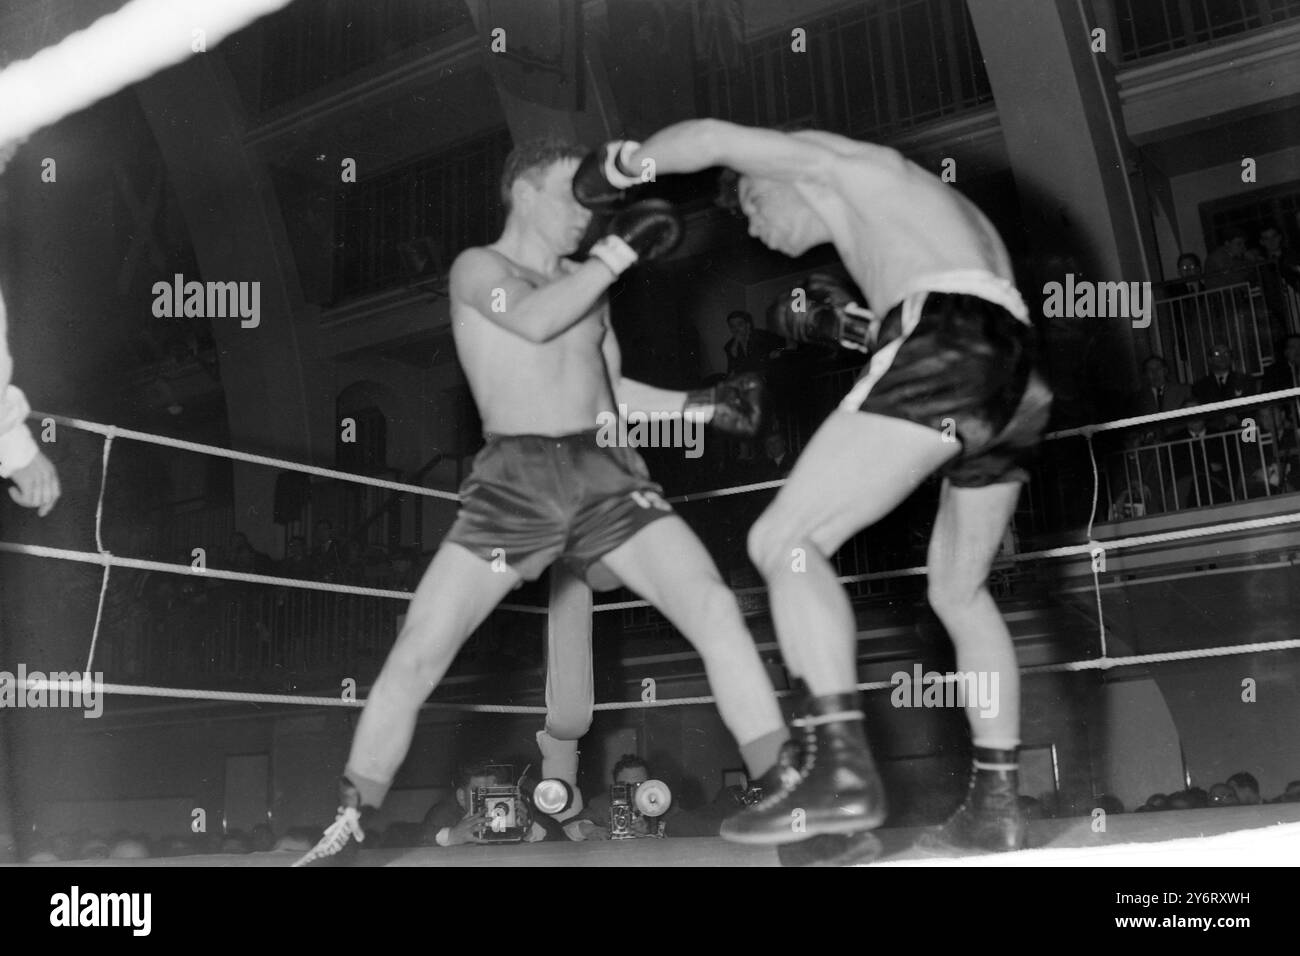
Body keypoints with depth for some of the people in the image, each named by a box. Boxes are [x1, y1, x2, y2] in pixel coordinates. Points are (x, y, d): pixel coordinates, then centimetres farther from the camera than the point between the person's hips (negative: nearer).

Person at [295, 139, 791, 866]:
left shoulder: (585, 279, 18)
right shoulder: (478, 268, 3)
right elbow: (534, 320, -20)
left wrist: (704, 407, 11)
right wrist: (622, 248, -17)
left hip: (609, 472, 4)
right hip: (517, 481, -4)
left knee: (716, 608, -10)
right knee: (418, 654, -6)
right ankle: (348, 830, 11)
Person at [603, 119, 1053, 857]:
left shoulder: (829, 160, 16)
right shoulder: (905, 211, 38)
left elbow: (710, 138, 7)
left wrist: (622, 162, 23)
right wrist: (841, 326, 30)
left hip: (952, 354, -9)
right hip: (1012, 373, 9)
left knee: (785, 541, -11)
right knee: (959, 591, 20)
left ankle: (842, 767, -22)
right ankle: (997, 801, 20)